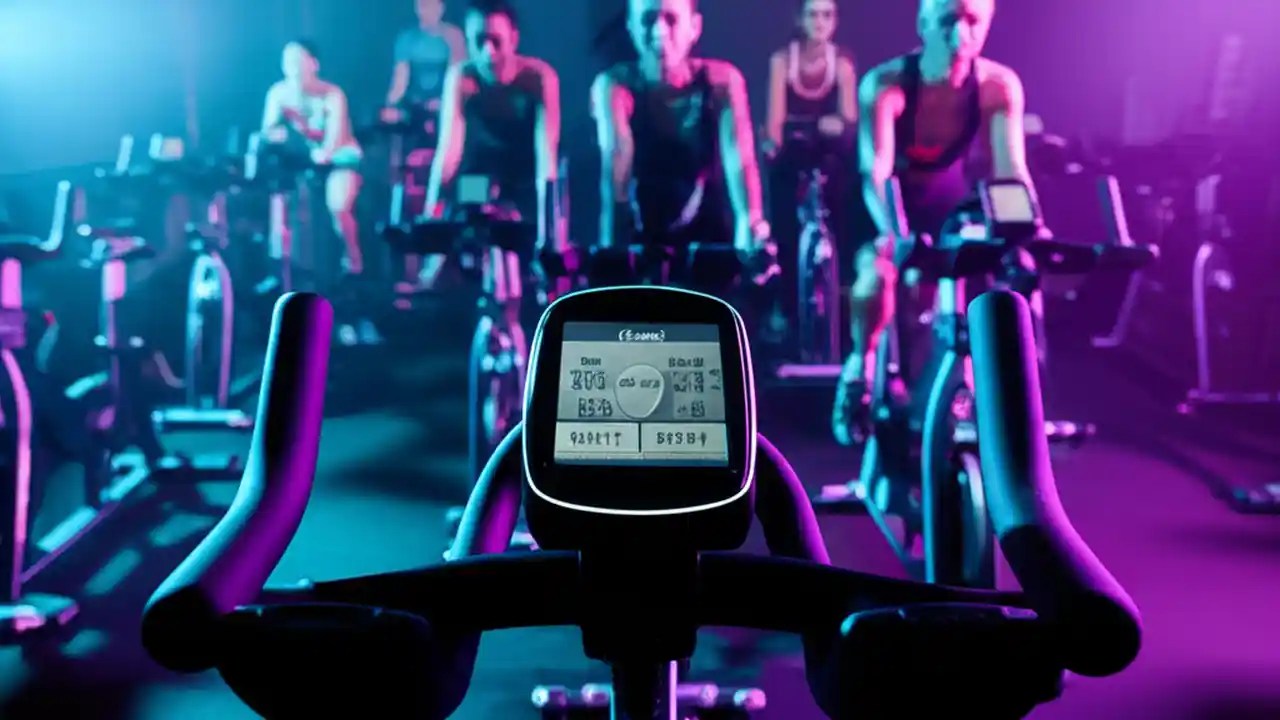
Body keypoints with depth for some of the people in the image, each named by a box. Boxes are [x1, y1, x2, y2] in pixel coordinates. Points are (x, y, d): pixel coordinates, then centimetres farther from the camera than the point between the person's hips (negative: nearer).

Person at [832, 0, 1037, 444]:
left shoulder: (999, 86, -21)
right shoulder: (884, 84, -29)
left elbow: (1011, 172, -27)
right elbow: (875, 172, -39)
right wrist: (897, 236, -57)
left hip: (951, 208, 3)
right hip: (891, 212, -3)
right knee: (876, 276, -32)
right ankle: (860, 365, -1)